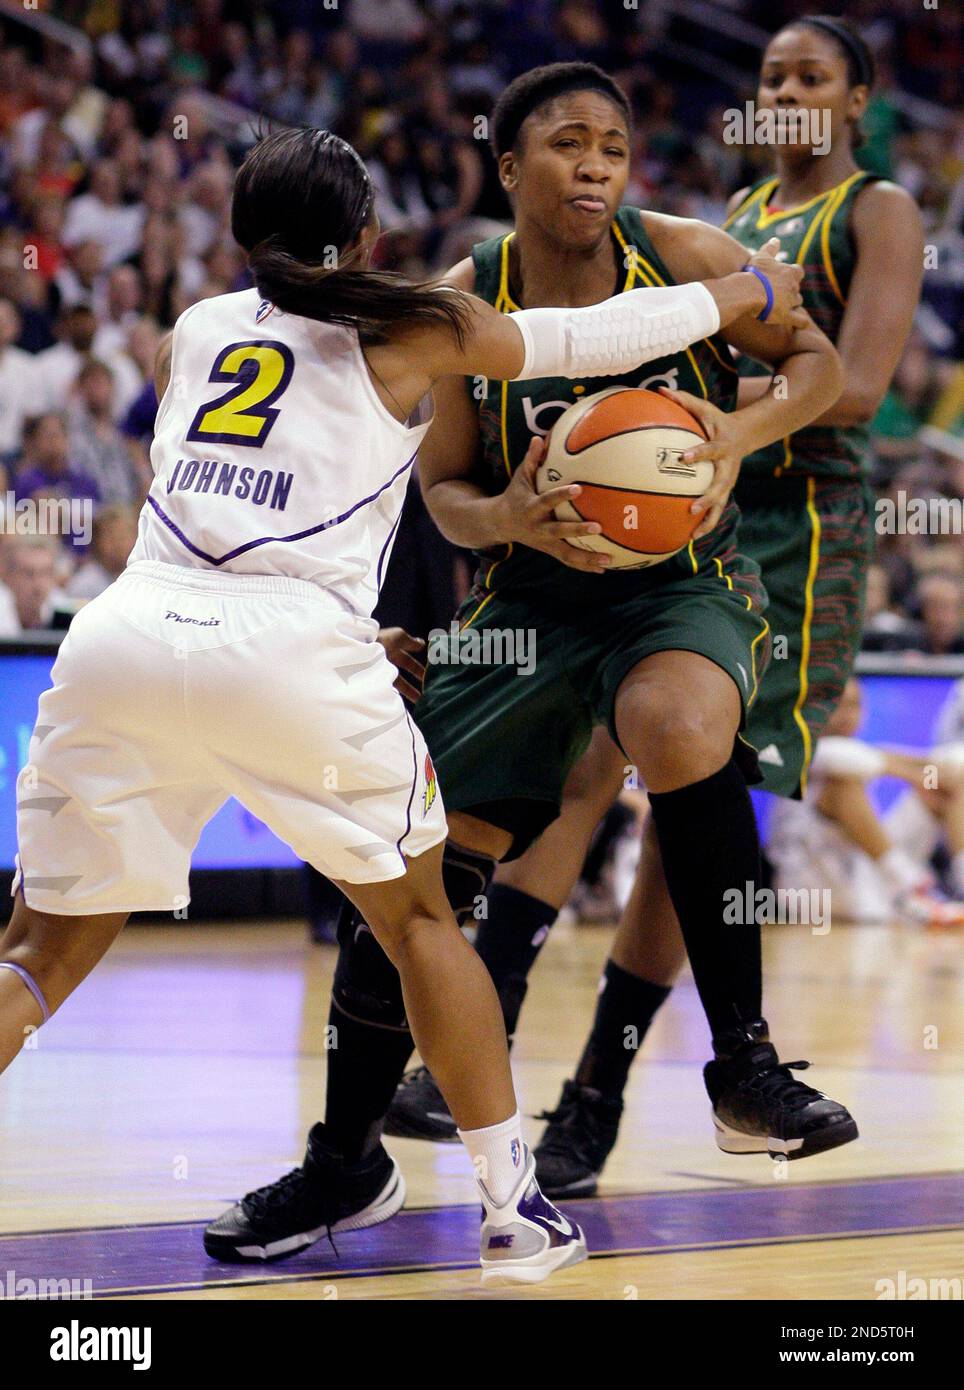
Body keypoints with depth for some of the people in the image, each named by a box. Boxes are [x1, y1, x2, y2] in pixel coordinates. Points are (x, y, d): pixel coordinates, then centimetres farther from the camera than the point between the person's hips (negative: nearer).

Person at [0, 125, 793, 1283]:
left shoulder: (192, 332, 25)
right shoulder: (410, 329, 16)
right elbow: (600, 338, 27)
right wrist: (741, 293, 45)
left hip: (124, 630, 2)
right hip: (292, 640, -2)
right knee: (416, 916, 18)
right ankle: (515, 1210, 21)